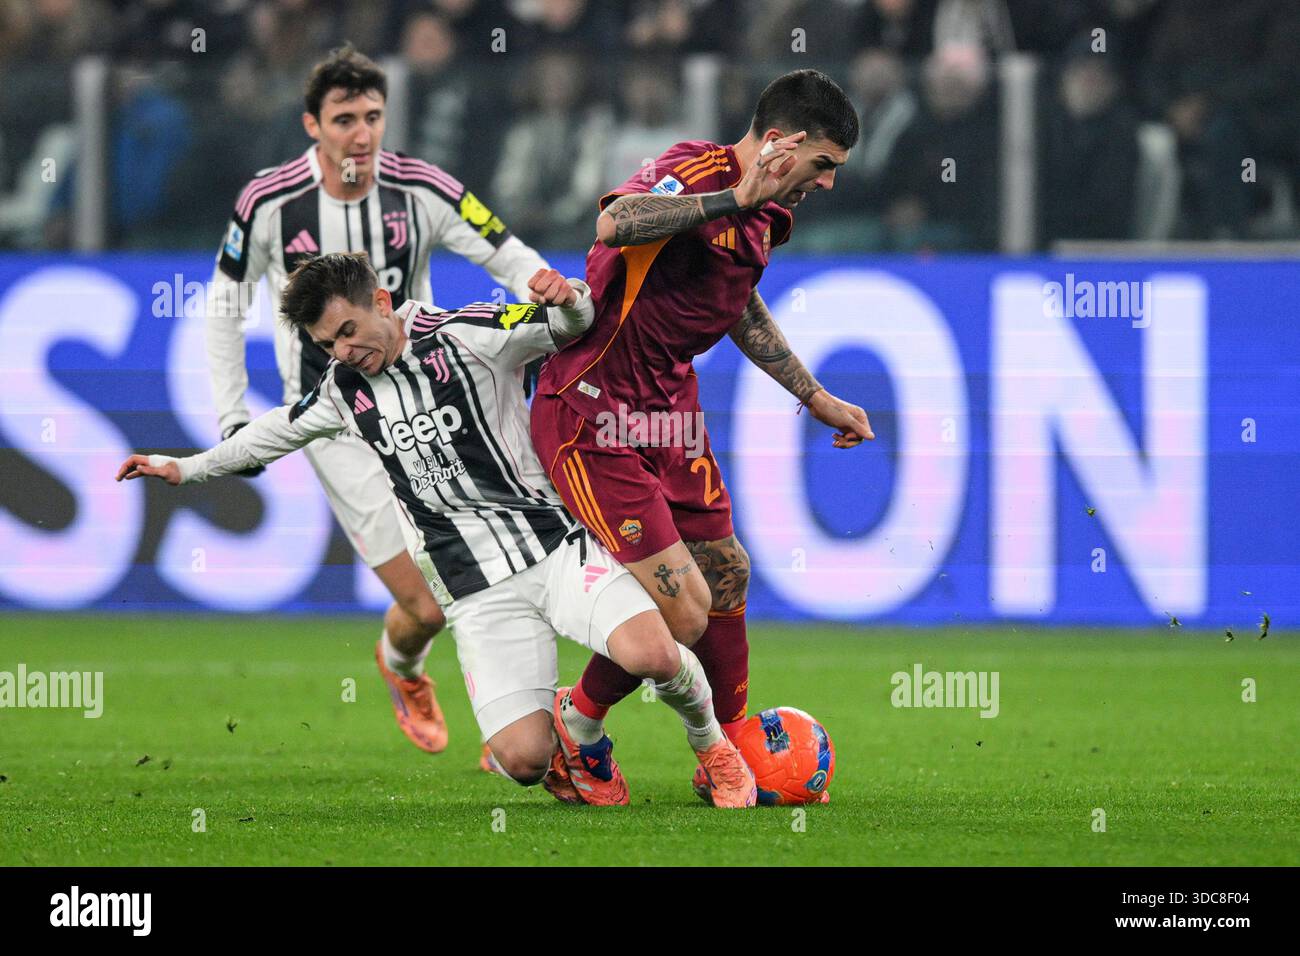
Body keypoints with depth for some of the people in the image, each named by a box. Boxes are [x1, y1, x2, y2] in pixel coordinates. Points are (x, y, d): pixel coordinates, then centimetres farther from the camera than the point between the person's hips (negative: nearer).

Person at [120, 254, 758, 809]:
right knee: (522, 760, -18)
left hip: (555, 545, -3)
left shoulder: (467, 336, -1)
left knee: (651, 654, -30)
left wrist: (570, 300, -28)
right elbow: (281, 430, 31)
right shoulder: (344, 390, 12)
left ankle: (712, 745, 4)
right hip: (477, 596, 3)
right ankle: (564, 737, 21)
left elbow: (566, 327, -3)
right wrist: (185, 468, 37)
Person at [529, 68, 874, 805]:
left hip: (670, 416, 10)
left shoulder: (764, 215, 9)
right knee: (683, 613, -12)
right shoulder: (698, 174, -21)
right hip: (593, 418, -10)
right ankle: (574, 729, 13)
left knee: (726, 580, 17)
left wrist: (815, 397, 34)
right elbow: (613, 224, -43)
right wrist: (734, 198, -46)